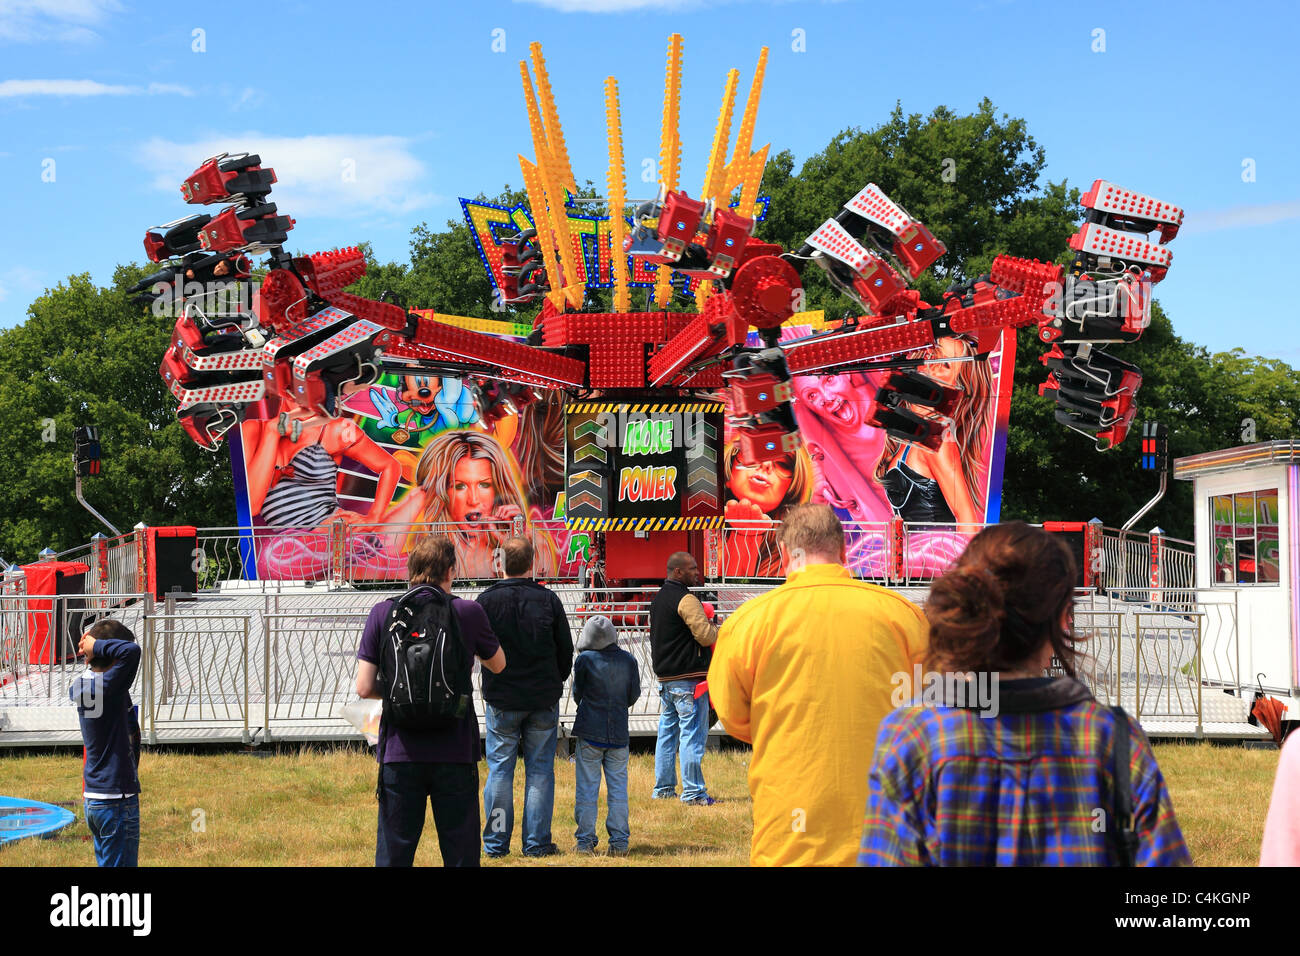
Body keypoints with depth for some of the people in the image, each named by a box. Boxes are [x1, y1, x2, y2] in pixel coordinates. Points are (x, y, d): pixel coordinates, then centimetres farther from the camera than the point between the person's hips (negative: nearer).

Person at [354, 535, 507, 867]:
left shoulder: (382, 613, -1)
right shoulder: (468, 613, -3)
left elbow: (364, 688, -3)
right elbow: (498, 665, 15)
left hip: (400, 752, 1)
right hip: (455, 752, -1)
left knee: (394, 854, 7)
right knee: (461, 854, 7)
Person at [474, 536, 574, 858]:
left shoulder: (486, 600, -7)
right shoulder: (548, 599, -4)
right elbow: (566, 649, 4)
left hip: (501, 700, -1)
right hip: (544, 700, 1)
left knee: (499, 769, 6)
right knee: (540, 770, 7)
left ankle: (496, 842, 8)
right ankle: (537, 842, 7)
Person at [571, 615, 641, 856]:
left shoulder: (584, 660, -8)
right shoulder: (629, 660, -1)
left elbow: (577, 694, 3)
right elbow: (634, 695, 7)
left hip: (589, 733, -2)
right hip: (619, 734, 2)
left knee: (586, 787, 4)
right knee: (618, 788, 7)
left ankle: (585, 841, 3)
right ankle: (619, 842, 6)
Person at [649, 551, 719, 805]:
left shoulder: (658, 599, 15)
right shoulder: (686, 599, -14)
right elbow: (706, 636, -20)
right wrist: (715, 628, 2)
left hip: (664, 677, 9)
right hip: (688, 678, -9)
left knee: (667, 733, 14)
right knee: (692, 735, -6)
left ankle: (663, 789, 18)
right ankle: (693, 792, -7)